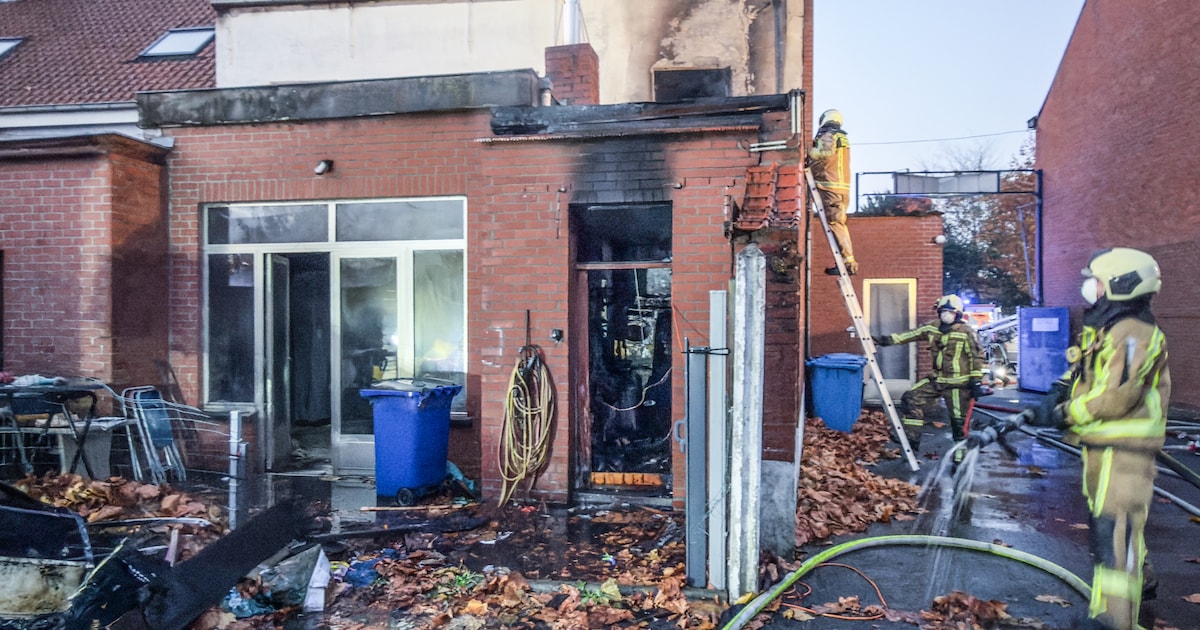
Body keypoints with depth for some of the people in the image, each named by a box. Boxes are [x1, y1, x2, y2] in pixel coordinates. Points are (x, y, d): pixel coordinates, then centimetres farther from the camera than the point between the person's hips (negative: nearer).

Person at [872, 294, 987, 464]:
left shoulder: (966, 331, -12)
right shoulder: (932, 328, 3)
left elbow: (977, 357, -9)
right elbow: (911, 335, 2)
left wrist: (976, 382, -12)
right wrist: (886, 340, -8)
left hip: (958, 384, -5)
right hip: (937, 379, 6)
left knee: (959, 419, 2)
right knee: (911, 398, -5)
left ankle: (960, 453, 21)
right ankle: (911, 438, 1)